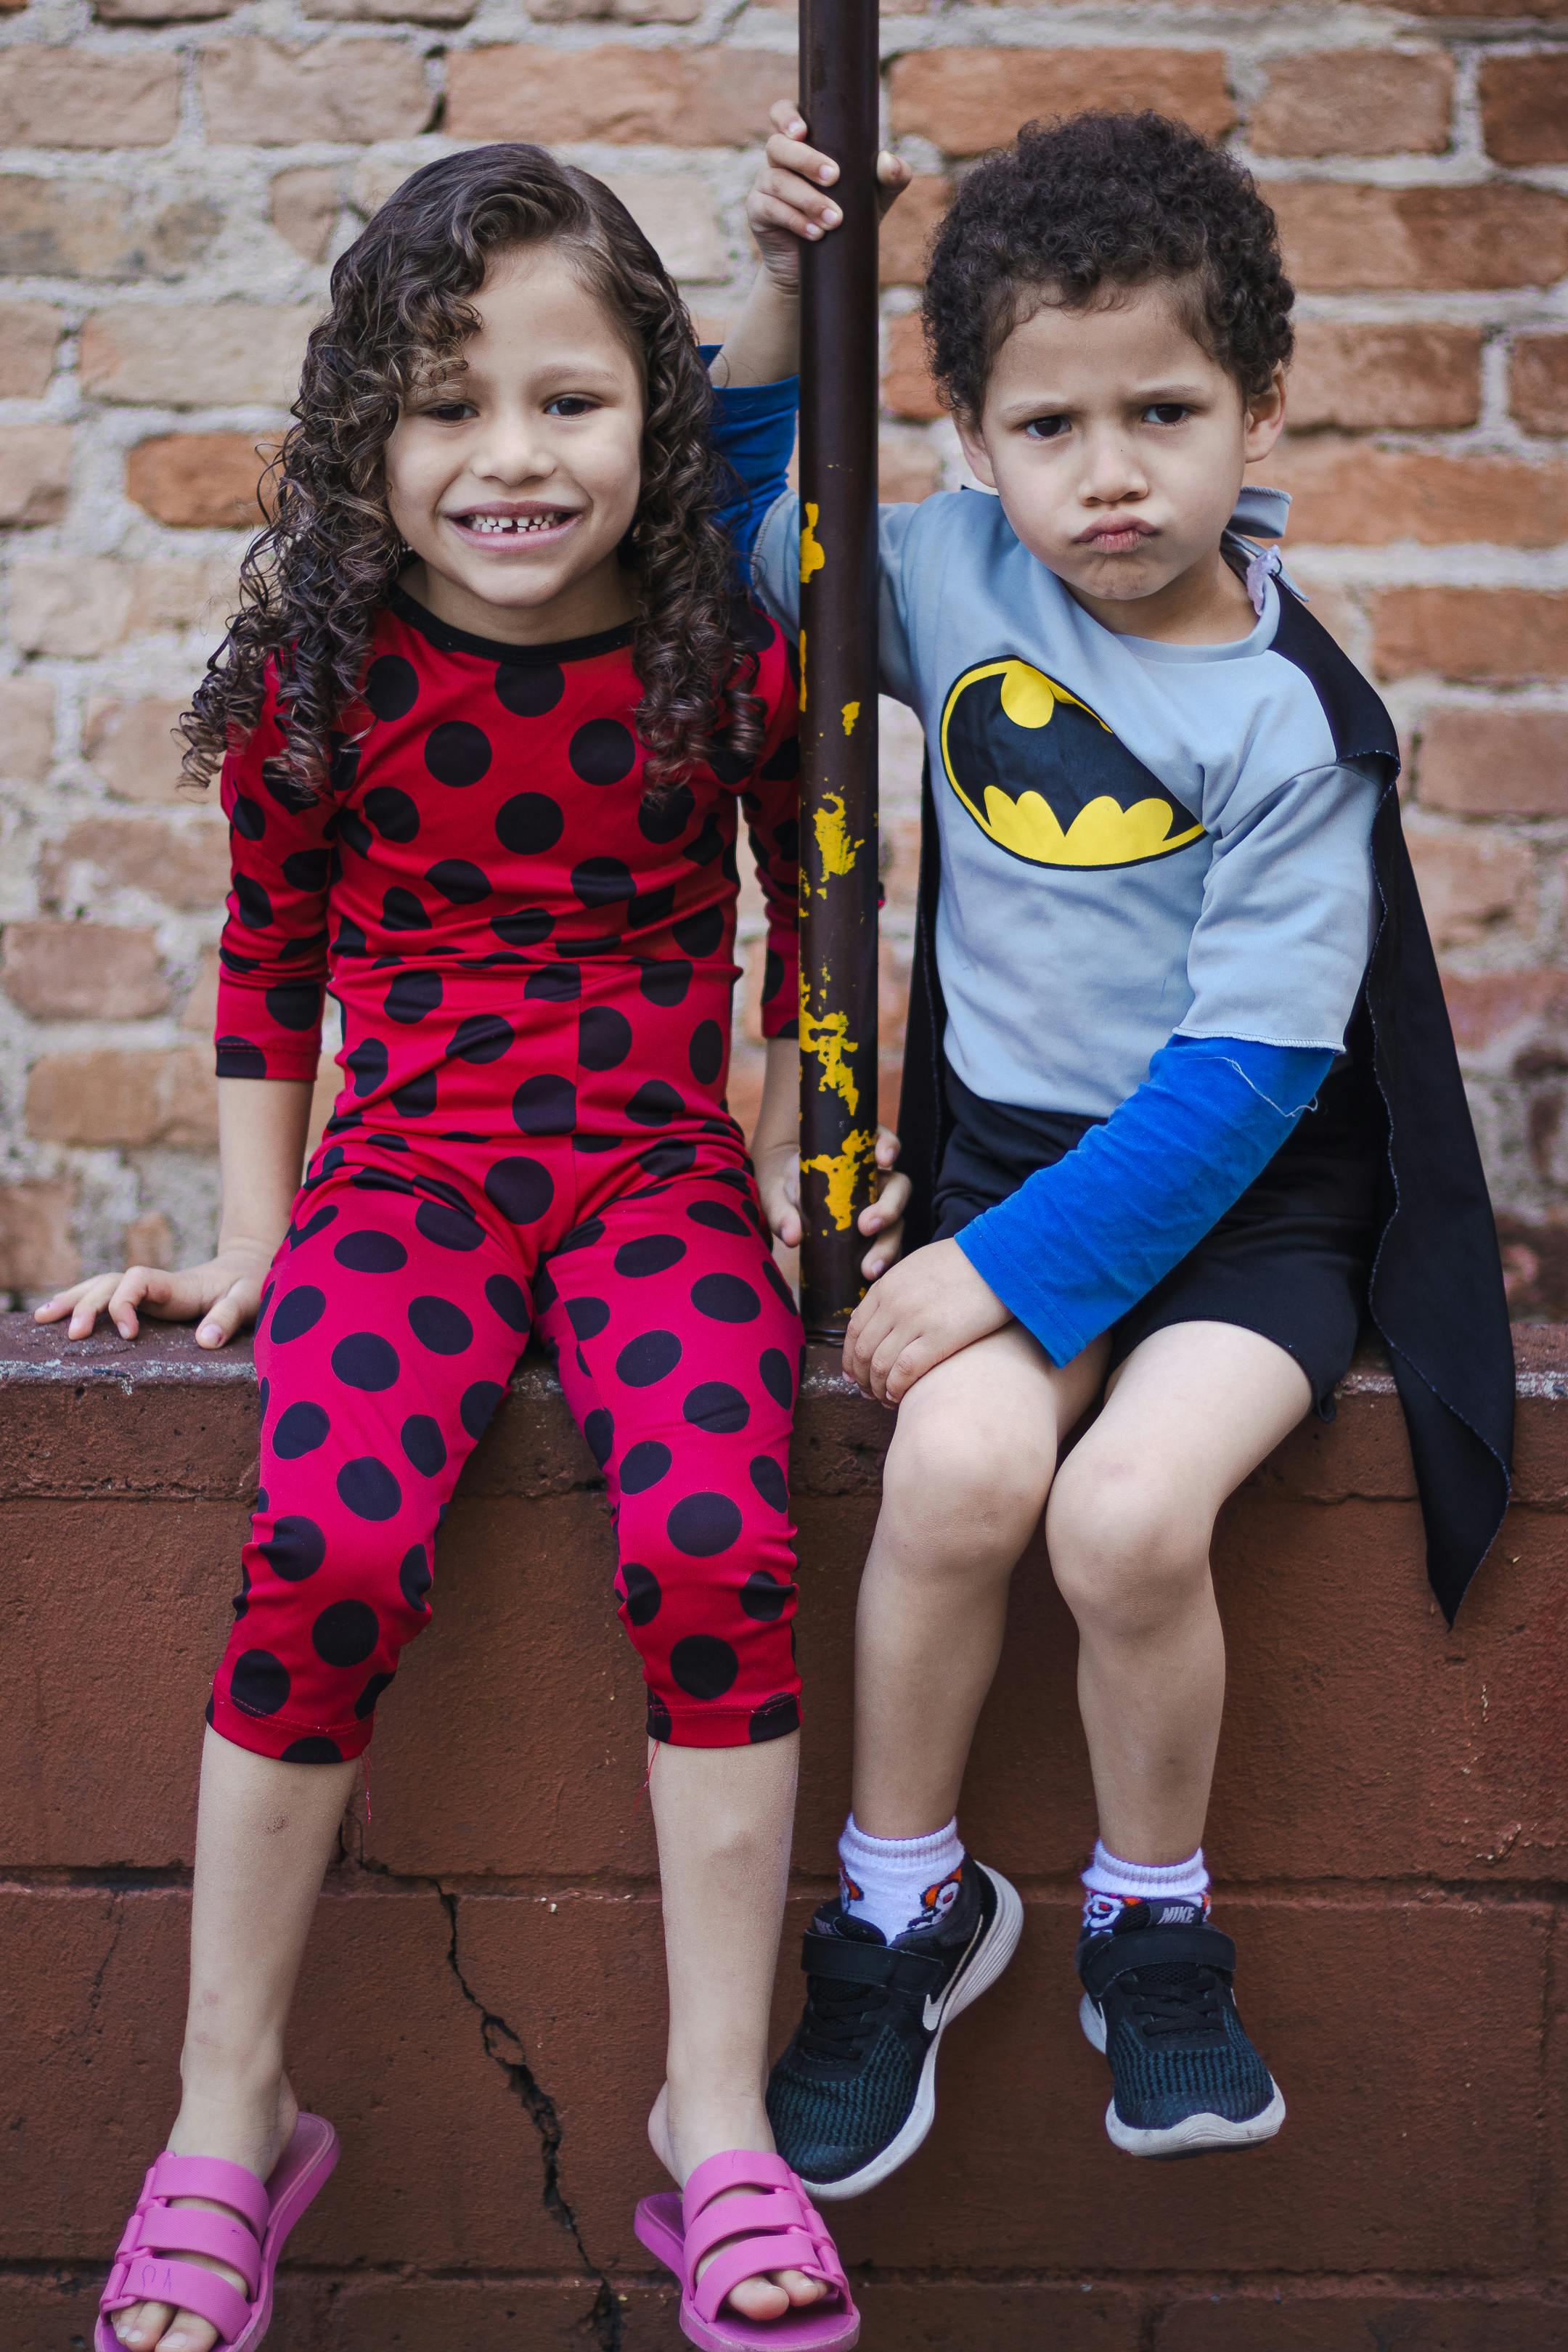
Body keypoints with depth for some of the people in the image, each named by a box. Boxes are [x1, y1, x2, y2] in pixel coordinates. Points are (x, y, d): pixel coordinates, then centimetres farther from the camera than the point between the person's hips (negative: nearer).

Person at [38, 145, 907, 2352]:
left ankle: (717, 2120, -10)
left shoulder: (736, 657, -2)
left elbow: (810, 908, 14)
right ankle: (230, 2123, -8)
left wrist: (797, 1156, 9)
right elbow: (271, 964, 10)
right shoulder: (317, 680, -2)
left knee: (717, 1548, -27)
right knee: (330, 1551, -26)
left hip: (660, 1166, 0)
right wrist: (247, 1247, 9)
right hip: (406, 1168, 0)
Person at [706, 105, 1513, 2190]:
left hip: (1245, 1194, -3)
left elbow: (1246, 1073, -16)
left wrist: (1012, 1266, -21)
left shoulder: (1290, 725, -13)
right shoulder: (955, 577, -1)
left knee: (1131, 1514, -28)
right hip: (1016, 1142, 3)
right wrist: (785, 292, -1)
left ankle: (1154, 1932, 1)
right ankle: (904, 1906, -1)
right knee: (960, 1469, -26)